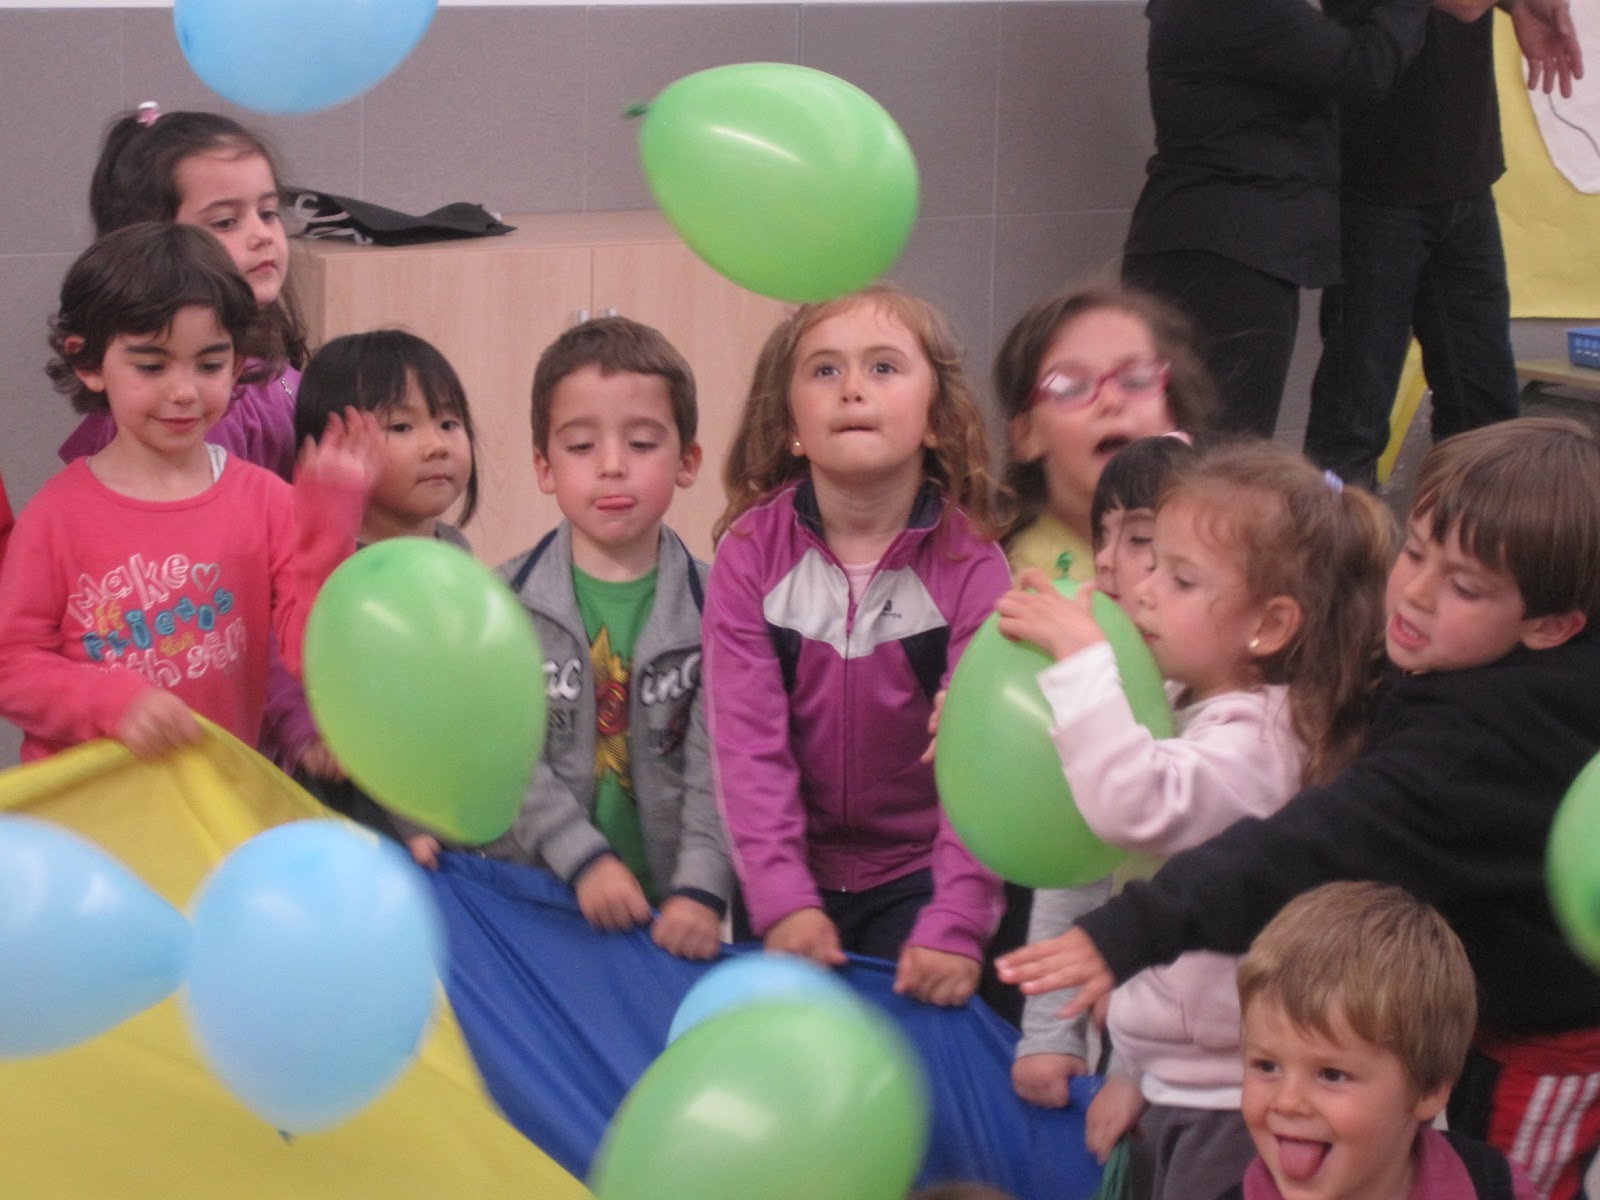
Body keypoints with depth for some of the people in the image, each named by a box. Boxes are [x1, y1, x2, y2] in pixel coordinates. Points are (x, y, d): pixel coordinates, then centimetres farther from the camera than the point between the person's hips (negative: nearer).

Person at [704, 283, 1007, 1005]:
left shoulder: (970, 565, -11)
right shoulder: (750, 553, -8)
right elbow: (746, 737, -13)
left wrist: (954, 926, -25)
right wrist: (783, 901, -22)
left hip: (917, 880, -1)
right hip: (791, 873, 1)